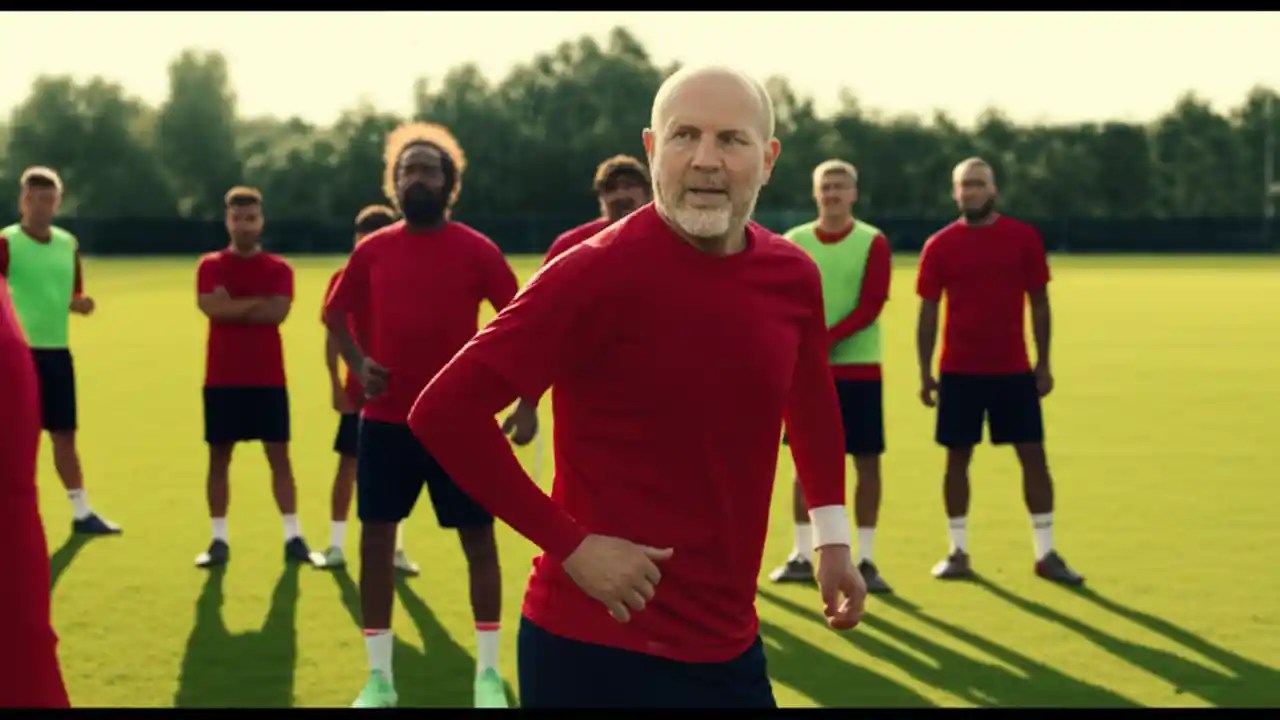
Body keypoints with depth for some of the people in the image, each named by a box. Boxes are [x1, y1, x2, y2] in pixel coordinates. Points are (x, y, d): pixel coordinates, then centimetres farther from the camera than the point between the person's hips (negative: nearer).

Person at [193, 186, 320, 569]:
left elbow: (277, 313, -14)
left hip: (268, 379, 0)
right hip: (222, 379, 0)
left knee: (279, 455, 0)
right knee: (219, 456, 3)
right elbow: (211, 307, -15)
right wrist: (258, 302, -12)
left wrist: (232, 308, -12)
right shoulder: (210, 266, 3)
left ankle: (293, 538, 2)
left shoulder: (279, 268, 3)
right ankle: (219, 540, 8)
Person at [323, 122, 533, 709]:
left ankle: (488, 674, 16)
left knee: (478, 539, 3)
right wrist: (358, 363, -2)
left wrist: (527, 403, -10)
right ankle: (378, 678, 14)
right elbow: (335, 313, 17)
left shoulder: (476, 250, -4)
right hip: (385, 419, 2)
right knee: (376, 538, 3)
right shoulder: (372, 250, 4)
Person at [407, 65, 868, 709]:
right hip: (601, 648, -6)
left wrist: (832, 535, 19)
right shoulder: (598, 273, -17)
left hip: (731, 643, 6)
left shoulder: (793, 276, 1)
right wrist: (569, 544, -19)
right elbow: (443, 413, -19)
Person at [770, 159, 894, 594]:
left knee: (867, 461, -1)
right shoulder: (794, 241, 6)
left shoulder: (873, 243, -2)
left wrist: (825, 339, -21)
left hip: (859, 367, -2)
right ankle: (802, 556, 12)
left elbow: (871, 306, -10)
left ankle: (865, 560, 6)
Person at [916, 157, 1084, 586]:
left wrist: (1044, 363, 1)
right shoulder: (940, 246, 1)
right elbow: (928, 312, 3)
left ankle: (1046, 554, 7)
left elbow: (1039, 302, 5)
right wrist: (925, 373, -2)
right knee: (958, 457, 4)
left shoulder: (1024, 238, 1)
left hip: (1014, 369, 0)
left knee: (1033, 455, 0)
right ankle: (958, 552, 13)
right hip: (959, 371, 0)